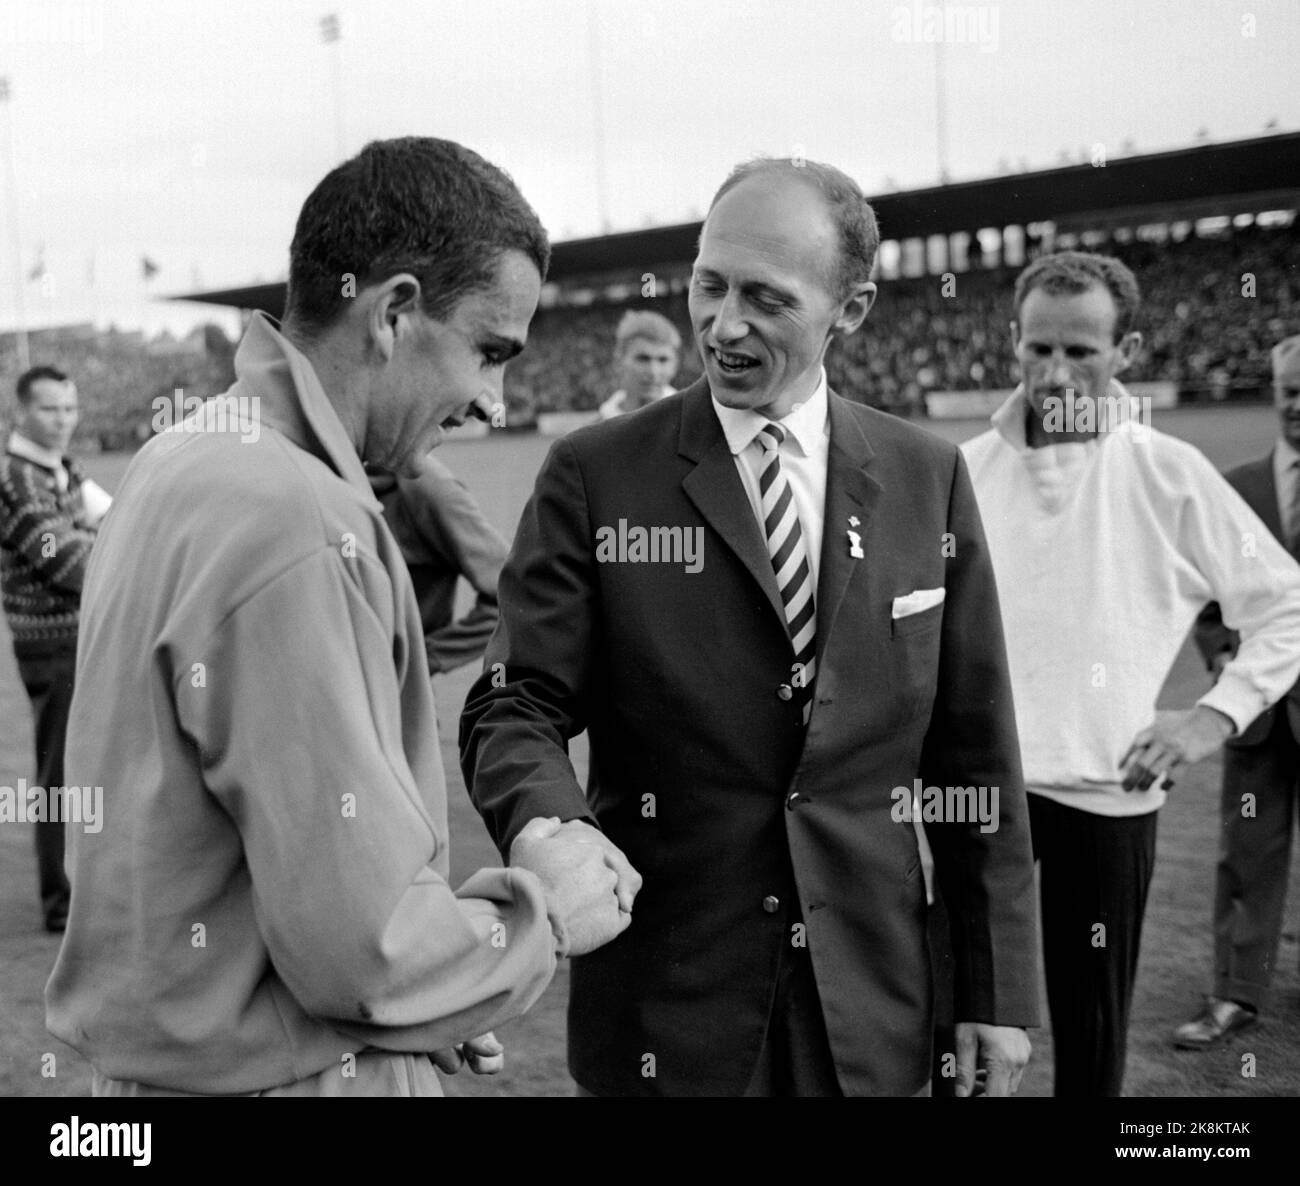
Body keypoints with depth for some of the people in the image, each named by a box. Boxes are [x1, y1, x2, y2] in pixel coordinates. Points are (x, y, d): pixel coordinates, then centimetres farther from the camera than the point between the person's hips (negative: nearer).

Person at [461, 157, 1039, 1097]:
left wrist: (999, 989, 2)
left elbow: (973, 747, 2)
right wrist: (549, 823, -29)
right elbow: (517, 704, -8)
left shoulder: (927, 478, 0)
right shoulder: (595, 477, -6)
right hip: (662, 1008, -1)